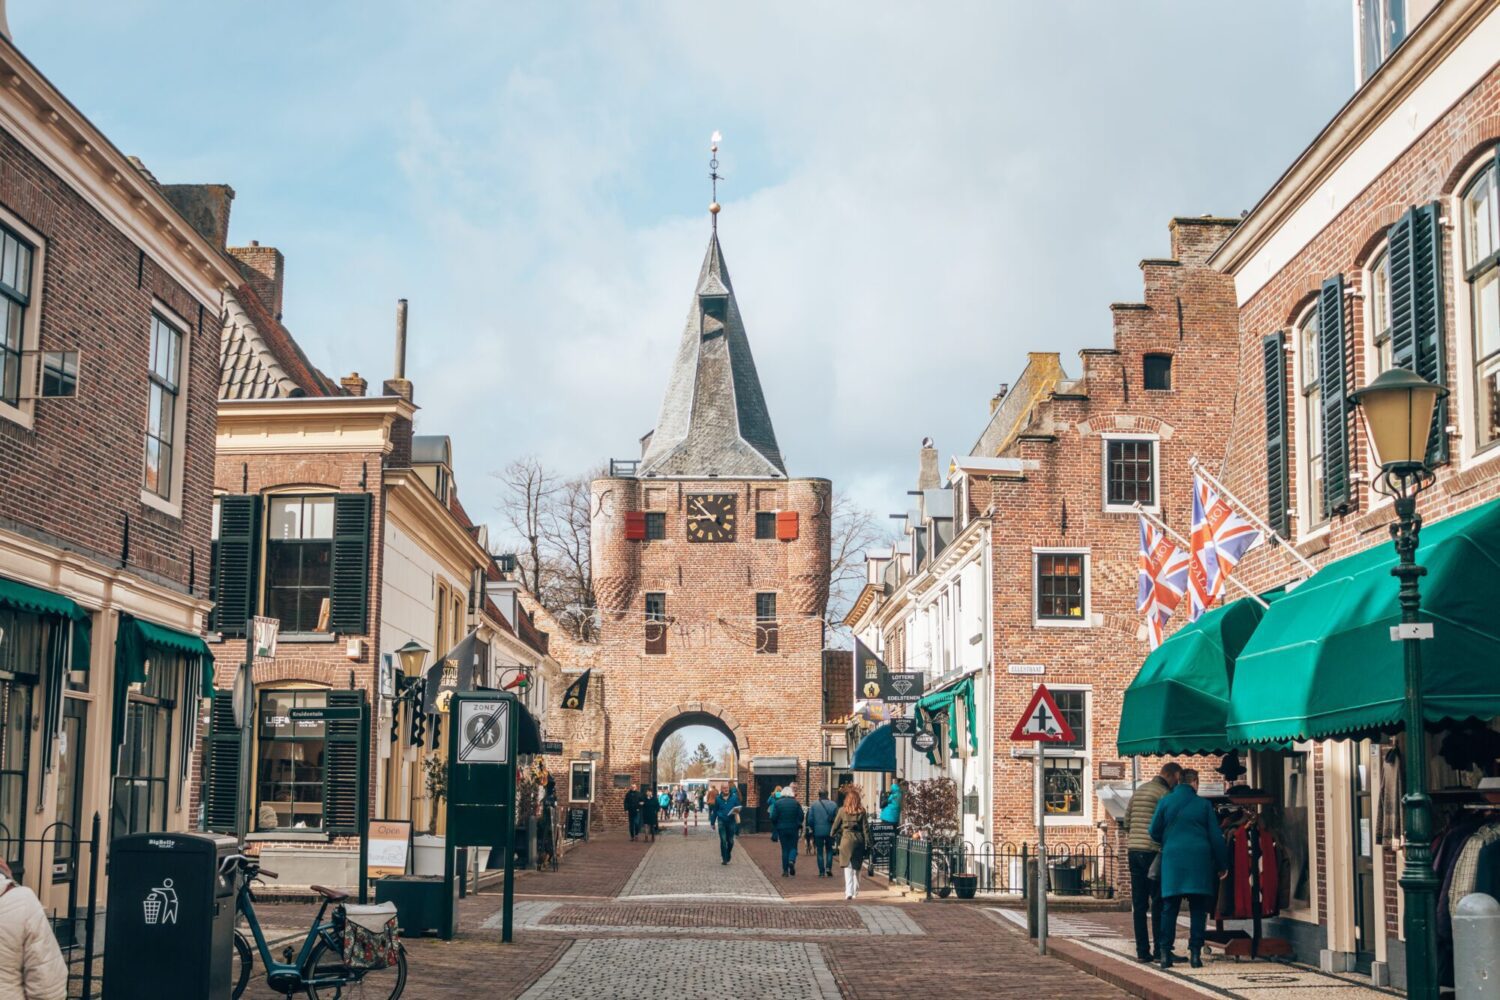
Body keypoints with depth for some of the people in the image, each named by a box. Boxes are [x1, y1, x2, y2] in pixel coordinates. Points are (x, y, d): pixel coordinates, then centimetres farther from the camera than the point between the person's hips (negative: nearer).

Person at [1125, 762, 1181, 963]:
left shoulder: (1139, 791, 17)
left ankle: (1142, 950, 6)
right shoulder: (1164, 793, -7)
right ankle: (1160, 949, 0)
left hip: (1133, 850, 7)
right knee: (1158, 903, -1)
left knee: (1139, 904, 7)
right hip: (1152, 852, -7)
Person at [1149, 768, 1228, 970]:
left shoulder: (1165, 801, 4)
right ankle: (1195, 953, 0)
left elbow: (1155, 832, 6)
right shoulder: (1204, 804, 4)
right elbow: (1216, 837, 6)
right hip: (1199, 859, -1)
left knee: (1169, 908, 4)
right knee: (1198, 909, 5)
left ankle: (1165, 953, -1)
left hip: (1172, 857, 1)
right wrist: (1222, 865, 14)